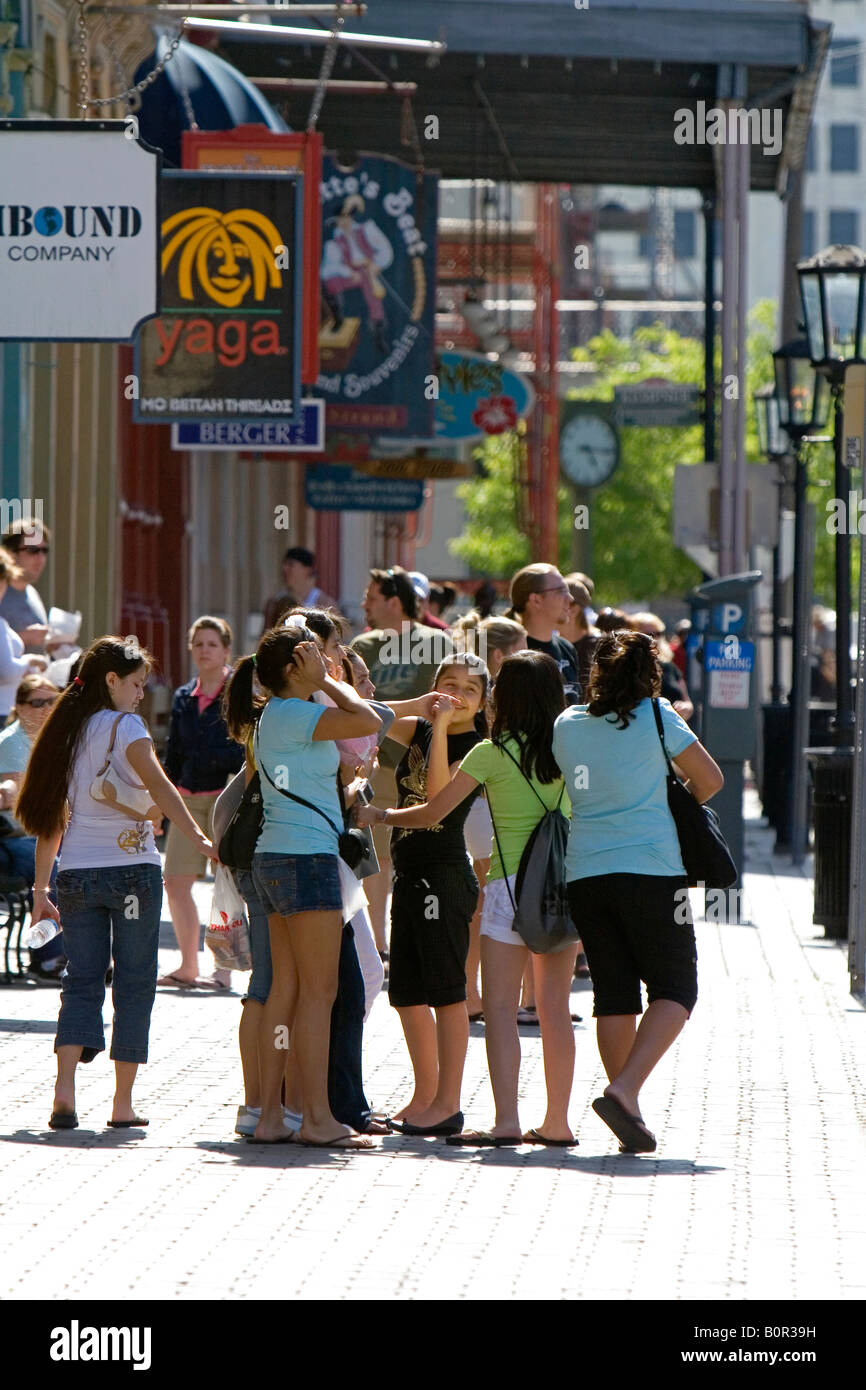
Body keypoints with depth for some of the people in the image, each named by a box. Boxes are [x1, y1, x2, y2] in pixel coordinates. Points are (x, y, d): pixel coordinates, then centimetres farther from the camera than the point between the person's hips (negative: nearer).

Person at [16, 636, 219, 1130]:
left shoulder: (65, 731, 11)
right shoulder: (124, 725, -6)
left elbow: (48, 814, 13)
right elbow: (159, 786, -20)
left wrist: (42, 886, 17)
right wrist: (200, 839, -26)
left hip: (76, 872, 5)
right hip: (131, 867, -5)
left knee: (83, 979, 7)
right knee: (135, 982, 4)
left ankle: (65, 1090, -12)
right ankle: (123, 1104, 4)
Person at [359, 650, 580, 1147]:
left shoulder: (491, 753, -4)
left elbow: (433, 813, 2)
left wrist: (378, 815, 17)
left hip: (511, 883, -4)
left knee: (501, 1006, -5)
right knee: (555, 1008, 8)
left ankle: (507, 1120, -15)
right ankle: (557, 1121, 10)